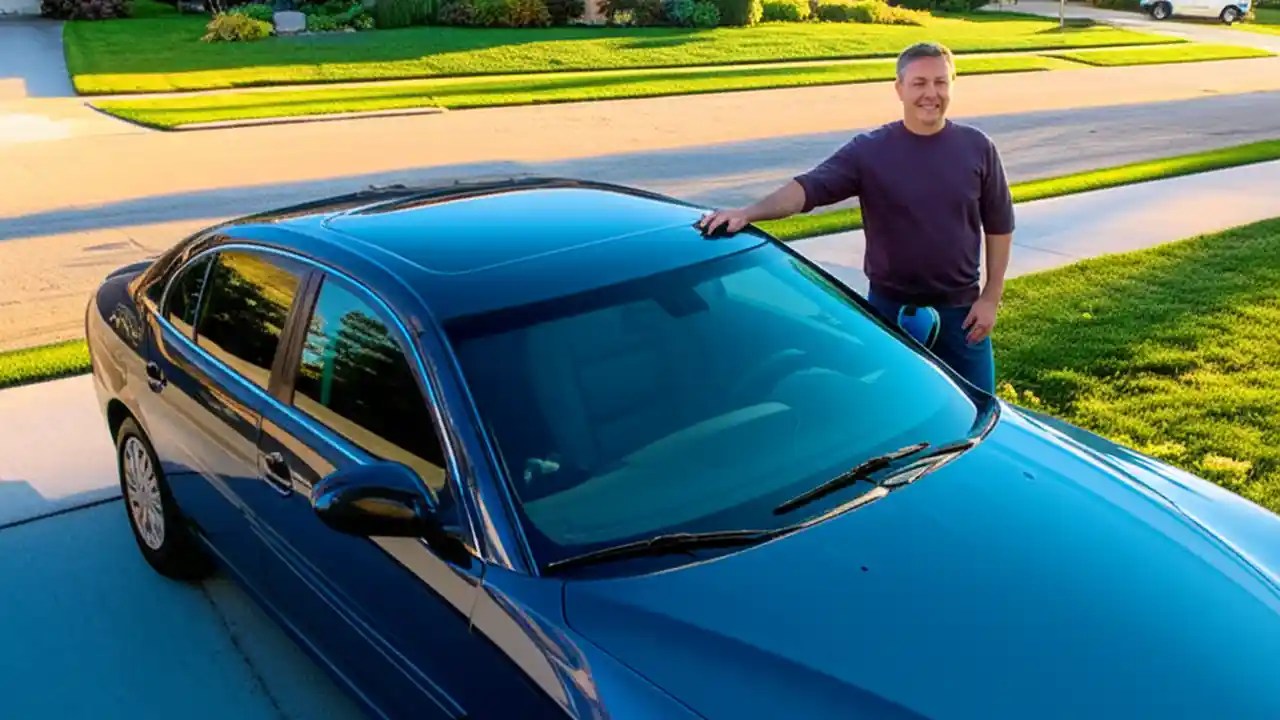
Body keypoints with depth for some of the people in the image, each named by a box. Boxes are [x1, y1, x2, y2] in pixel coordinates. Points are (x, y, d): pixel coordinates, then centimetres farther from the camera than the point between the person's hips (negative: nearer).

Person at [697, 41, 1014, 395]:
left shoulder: (977, 147, -2)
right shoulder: (869, 150, -8)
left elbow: (999, 225, 4)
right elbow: (808, 187, -21)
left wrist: (990, 298, -1)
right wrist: (748, 213, -38)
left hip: (960, 310, 2)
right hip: (890, 309, -1)